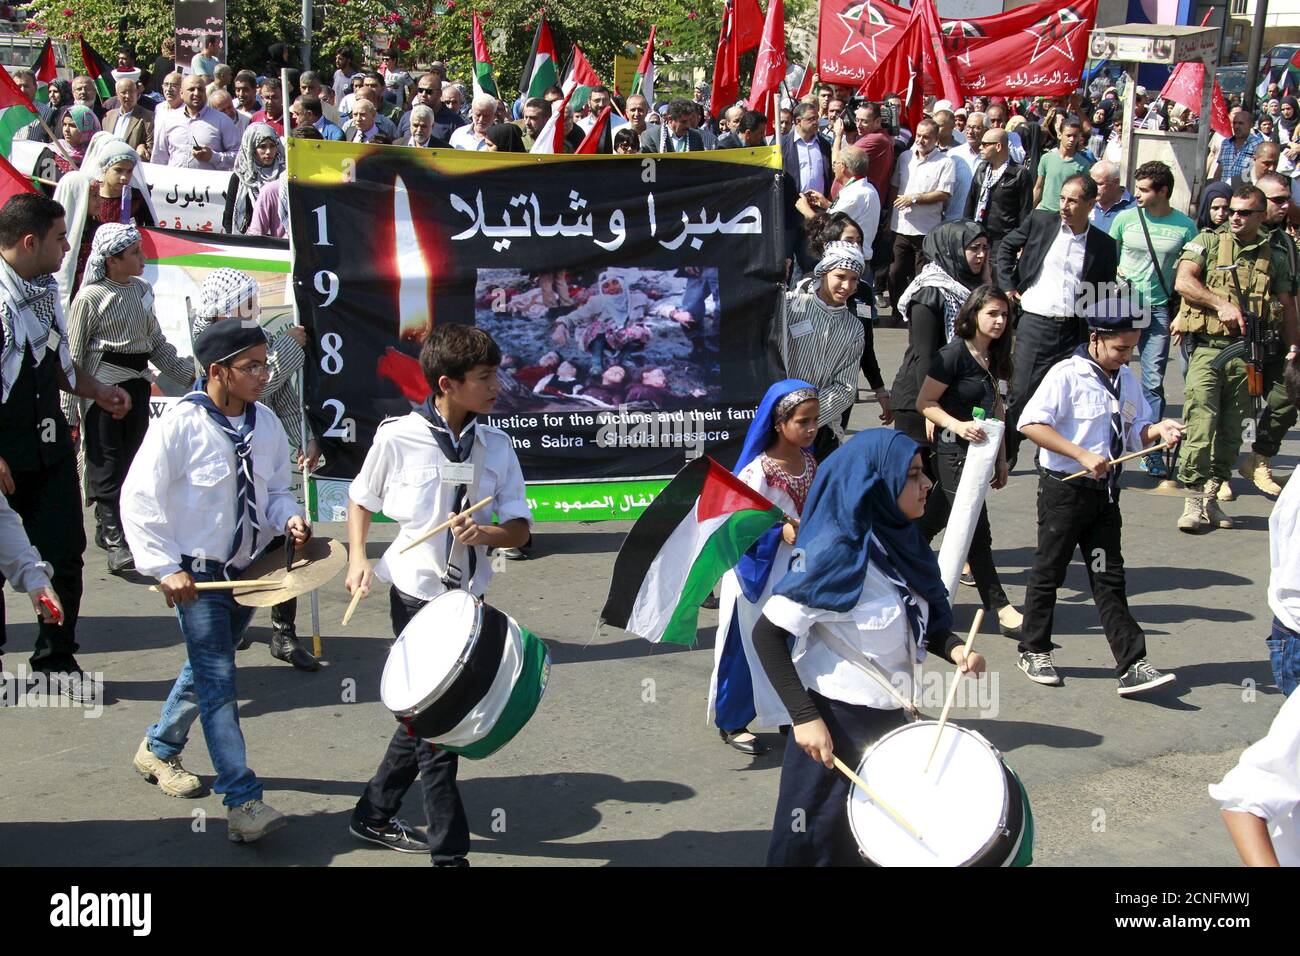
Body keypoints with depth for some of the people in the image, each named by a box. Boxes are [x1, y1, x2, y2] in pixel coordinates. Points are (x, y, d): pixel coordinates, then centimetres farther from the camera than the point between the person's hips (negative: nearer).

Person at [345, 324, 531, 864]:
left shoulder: (496, 446, -1)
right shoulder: (397, 438, -10)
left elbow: (520, 528, 1)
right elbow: (361, 499, 7)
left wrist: (484, 533, -20)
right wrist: (358, 558, -7)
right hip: (415, 596, -5)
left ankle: (374, 815, 36)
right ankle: (449, 850, 7)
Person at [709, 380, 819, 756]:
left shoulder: (809, 462, 1)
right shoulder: (755, 472, -22)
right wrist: (779, 533, -29)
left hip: (798, 574, 7)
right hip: (758, 577, -6)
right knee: (749, 649, 6)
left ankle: (790, 714, 33)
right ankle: (731, 723, 21)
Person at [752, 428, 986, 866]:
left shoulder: (901, 542, 1)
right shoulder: (837, 554, -21)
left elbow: (923, 623, 14)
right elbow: (768, 634, -21)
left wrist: (954, 648, -7)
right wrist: (805, 717, -25)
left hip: (889, 716, 7)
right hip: (835, 724, -7)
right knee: (824, 845, 8)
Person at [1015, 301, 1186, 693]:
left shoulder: (1126, 379, 9)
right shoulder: (1067, 374, -14)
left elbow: (1135, 432, 16)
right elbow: (1030, 423, -23)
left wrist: (1158, 429, -7)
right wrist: (1082, 455, -25)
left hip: (1105, 492, 6)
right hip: (1064, 489, -6)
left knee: (1110, 579, 7)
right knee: (1049, 572, 7)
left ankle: (1132, 666, 5)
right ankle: (1034, 652, 22)